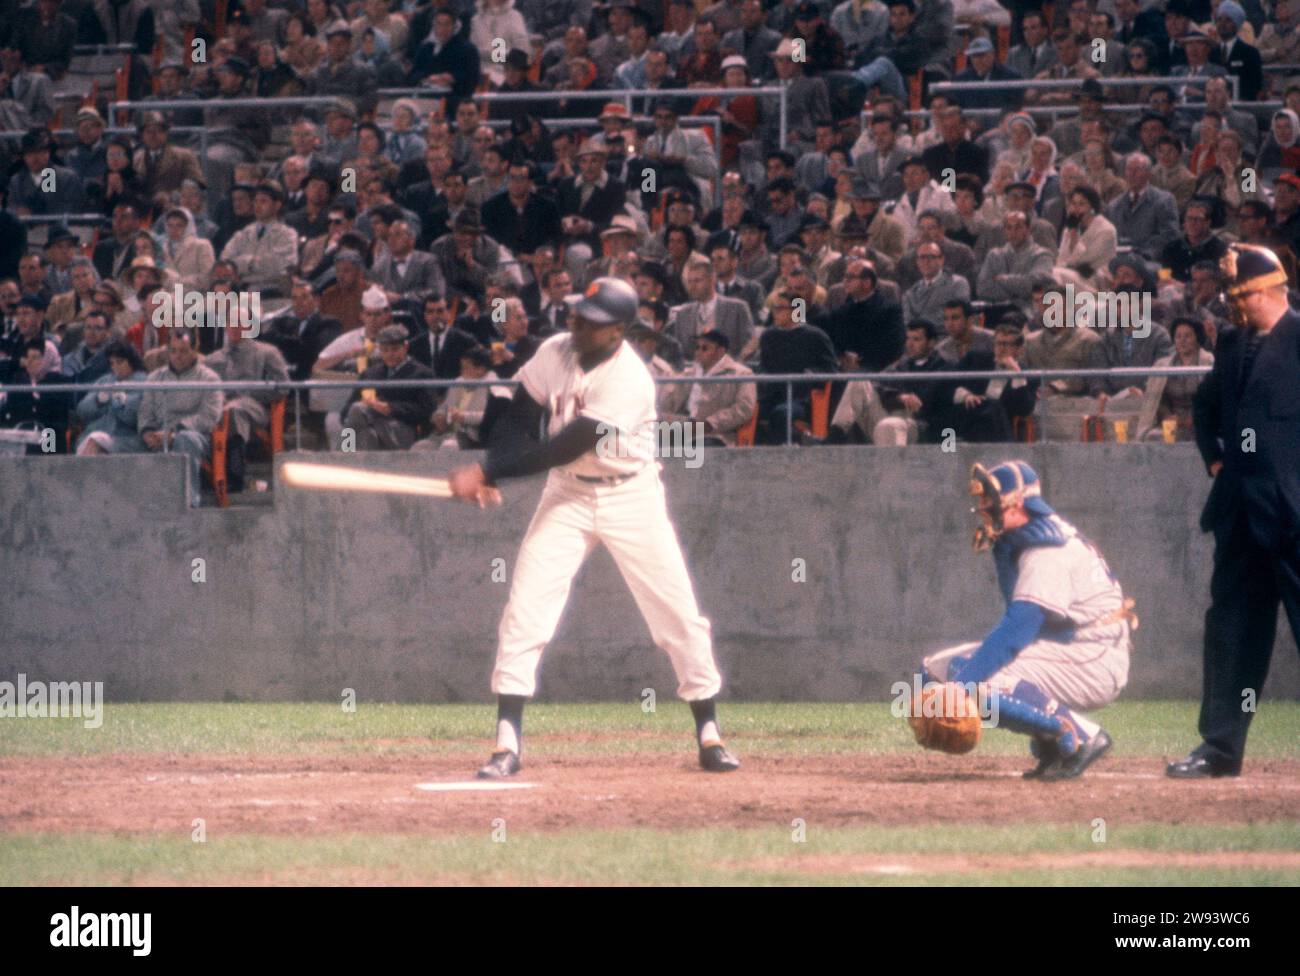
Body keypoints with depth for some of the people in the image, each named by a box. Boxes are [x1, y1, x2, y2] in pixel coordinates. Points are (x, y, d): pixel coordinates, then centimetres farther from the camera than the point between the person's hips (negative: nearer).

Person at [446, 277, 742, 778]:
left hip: (630, 497, -4)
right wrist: (488, 476, -20)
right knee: (525, 612, -9)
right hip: (567, 494, 4)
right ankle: (507, 745, -7)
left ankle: (708, 735, 14)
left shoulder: (630, 381, -25)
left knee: (678, 614, -1)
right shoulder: (555, 352, -8)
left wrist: (488, 472, -31)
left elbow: (566, 448, -29)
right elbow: (518, 419, -1)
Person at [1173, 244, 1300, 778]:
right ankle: (1220, 746, 14)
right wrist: (1215, 458, 20)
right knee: (1230, 624, 9)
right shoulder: (1232, 344, 16)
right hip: (1240, 508, 8)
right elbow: (1205, 404, 31)